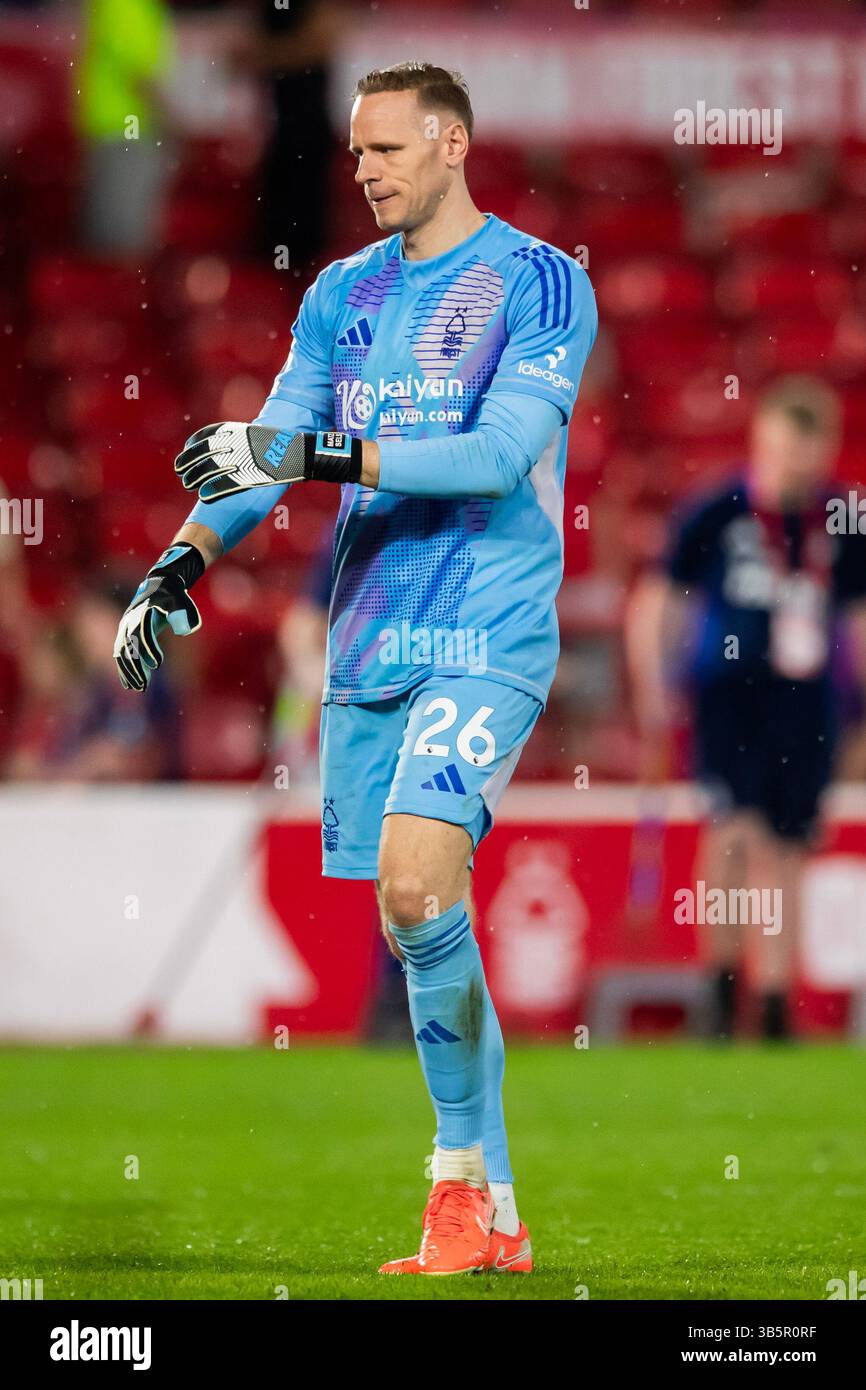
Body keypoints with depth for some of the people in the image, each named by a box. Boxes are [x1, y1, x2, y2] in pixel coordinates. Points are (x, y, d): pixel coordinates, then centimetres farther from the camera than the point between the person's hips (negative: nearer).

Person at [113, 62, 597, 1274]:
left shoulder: (540, 283, -5)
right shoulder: (343, 294, 14)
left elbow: (500, 453, -17)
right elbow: (272, 443, 13)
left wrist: (317, 455, -23)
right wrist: (183, 560, -4)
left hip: (487, 640, -6)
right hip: (366, 641, 6)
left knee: (415, 884, -23)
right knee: (414, 922, 5)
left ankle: (461, 1168, -8)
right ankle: (494, 1219, 12)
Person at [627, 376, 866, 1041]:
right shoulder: (717, 516, -6)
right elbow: (656, 604, 2)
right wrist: (655, 695, -3)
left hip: (807, 706, 3)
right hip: (730, 696, -3)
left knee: (785, 851, 5)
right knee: (739, 828, -20)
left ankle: (775, 1011, 14)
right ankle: (722, 979, -2)